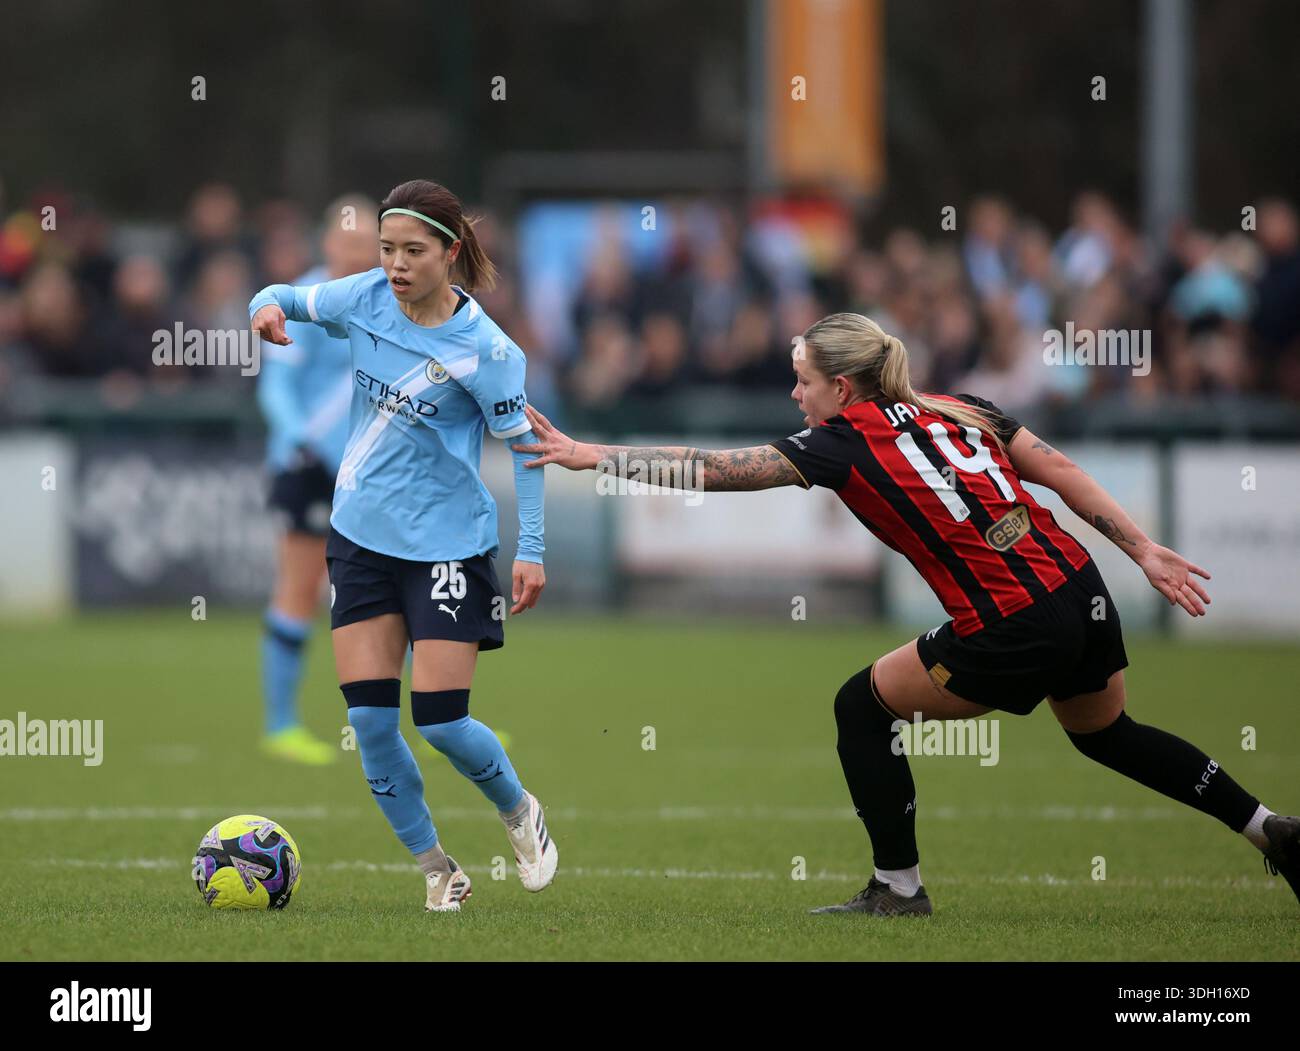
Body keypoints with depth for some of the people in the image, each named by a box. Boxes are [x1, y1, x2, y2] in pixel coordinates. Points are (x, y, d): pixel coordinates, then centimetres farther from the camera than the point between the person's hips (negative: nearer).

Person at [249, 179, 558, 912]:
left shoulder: (483, 349, -16)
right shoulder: (366, 299, -3)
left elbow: (527, 446, -8)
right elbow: (289, 299, 12)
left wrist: (533, 550, -13)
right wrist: (269, 307, -13)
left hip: (447, 543, -5)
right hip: (360, 535, 5)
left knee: (441, 721, -7)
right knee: (370, 722, -1)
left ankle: (520, 813, 24)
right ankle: (439, 871, 13)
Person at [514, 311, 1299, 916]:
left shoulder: (845, 444, -7)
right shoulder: (957, 409, 11)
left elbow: (709, 470, -6)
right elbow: (1059, 469, 6)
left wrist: (592, 457, 0)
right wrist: (1144, 550, 7)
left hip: (1013, 635, -8)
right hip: (1080, 590, 8)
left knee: (863, 707, 11)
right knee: (1107, 732, 31)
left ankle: (900, 885, 17)